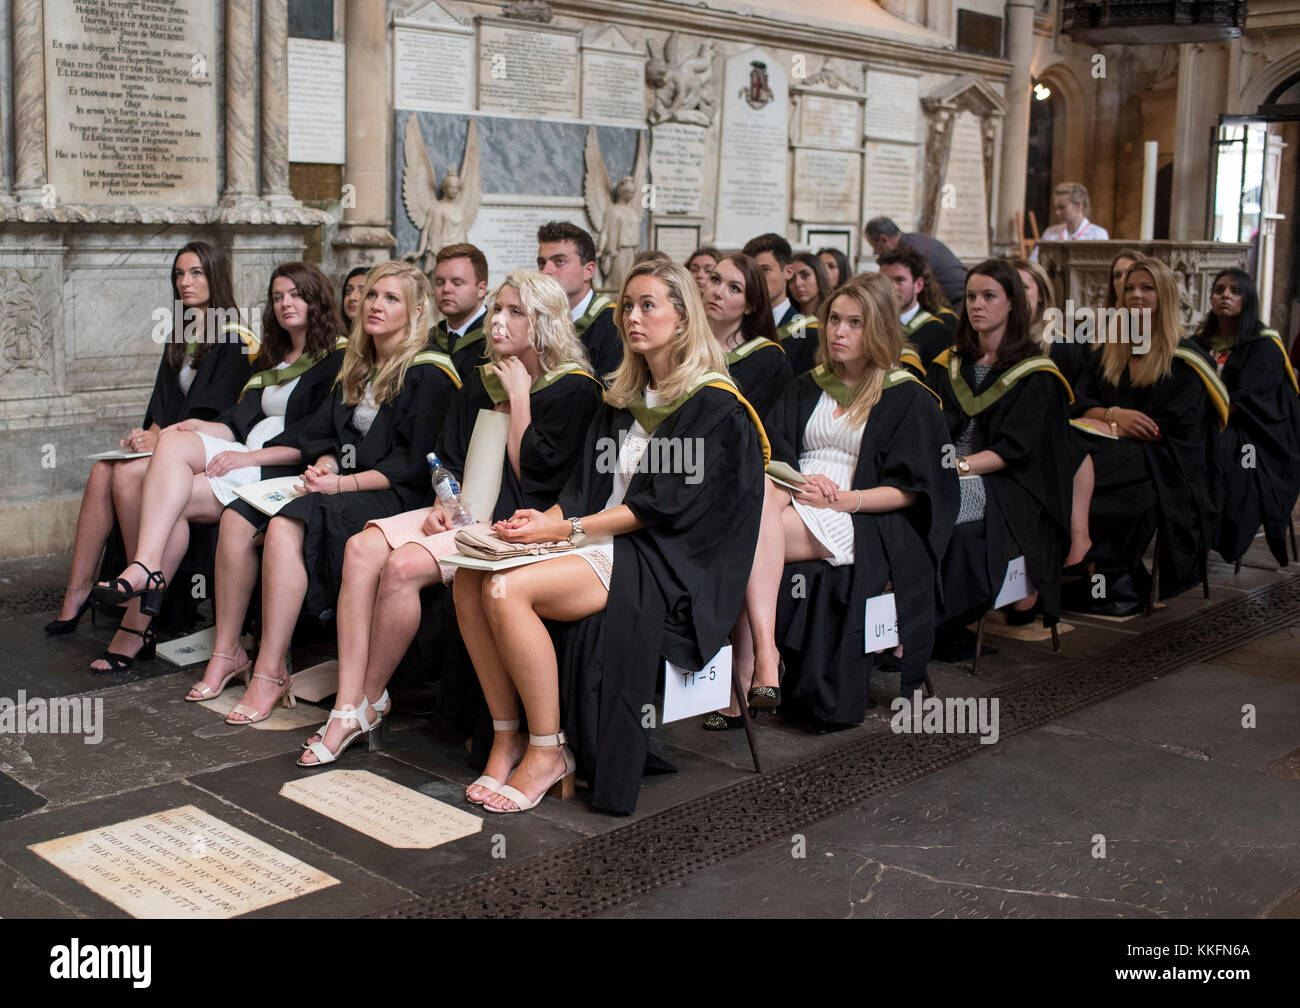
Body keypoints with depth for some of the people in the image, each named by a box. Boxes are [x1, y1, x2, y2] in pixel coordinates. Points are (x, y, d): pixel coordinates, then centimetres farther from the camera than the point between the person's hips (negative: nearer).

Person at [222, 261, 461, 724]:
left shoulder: (429, 373, -6)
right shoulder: (358, 367, 19)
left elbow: (416, 463, -13)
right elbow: (323, 434, 21)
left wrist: (343, 483, -16)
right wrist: (326, 464, -2)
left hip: (392, 496, -8)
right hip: (343, 484, 8)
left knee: (286, 527, -31)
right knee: (239, 516, -16)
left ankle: (270, 674, -27)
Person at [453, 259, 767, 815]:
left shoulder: (713, 406, -7)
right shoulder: (625, 397, 18)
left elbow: (662, 508, -14)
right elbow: (588, 484, 15)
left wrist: (565, 530, -18)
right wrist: (546, 517, -7)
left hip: (664, 563, -8)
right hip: (605, 539, 8)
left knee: (507, 590, -28)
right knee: (470, 581, -15)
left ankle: (547, 750, -15)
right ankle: (506, 738, -9)